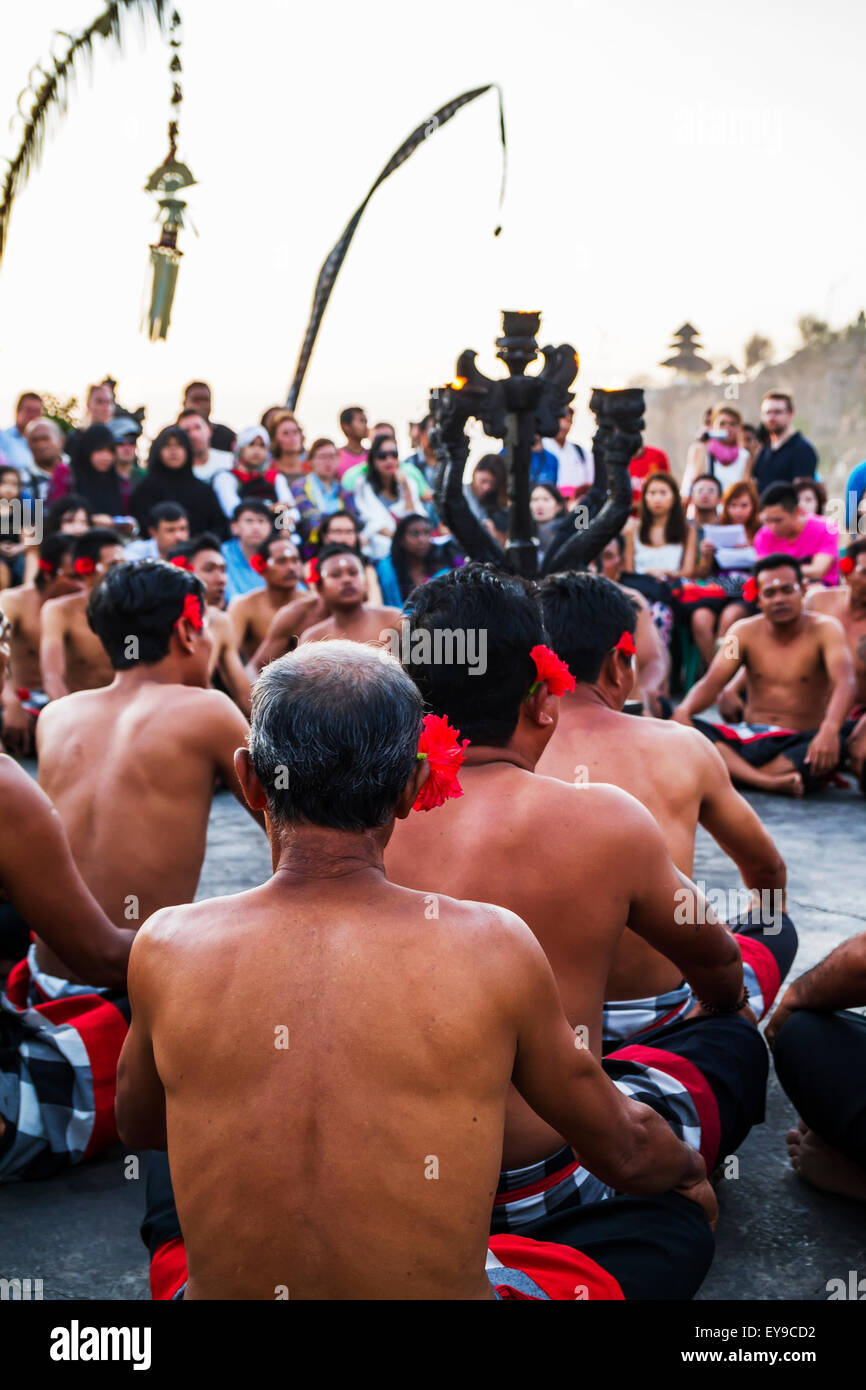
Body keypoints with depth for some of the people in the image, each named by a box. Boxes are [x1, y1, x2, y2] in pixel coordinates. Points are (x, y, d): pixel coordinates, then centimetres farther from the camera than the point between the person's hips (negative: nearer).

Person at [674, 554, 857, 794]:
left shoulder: (824, 629, -2)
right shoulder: (745, 631, 7)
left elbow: (845, 683, -19)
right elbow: (711, 683, -3)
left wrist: (829, 730, -40)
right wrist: (684, 709, -27)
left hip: (801, 743, -2)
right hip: (749, 737, 2)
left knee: (848, 735, -35)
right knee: (682, 727, -24)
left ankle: (738, 774, -35)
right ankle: (767, 782, -44)